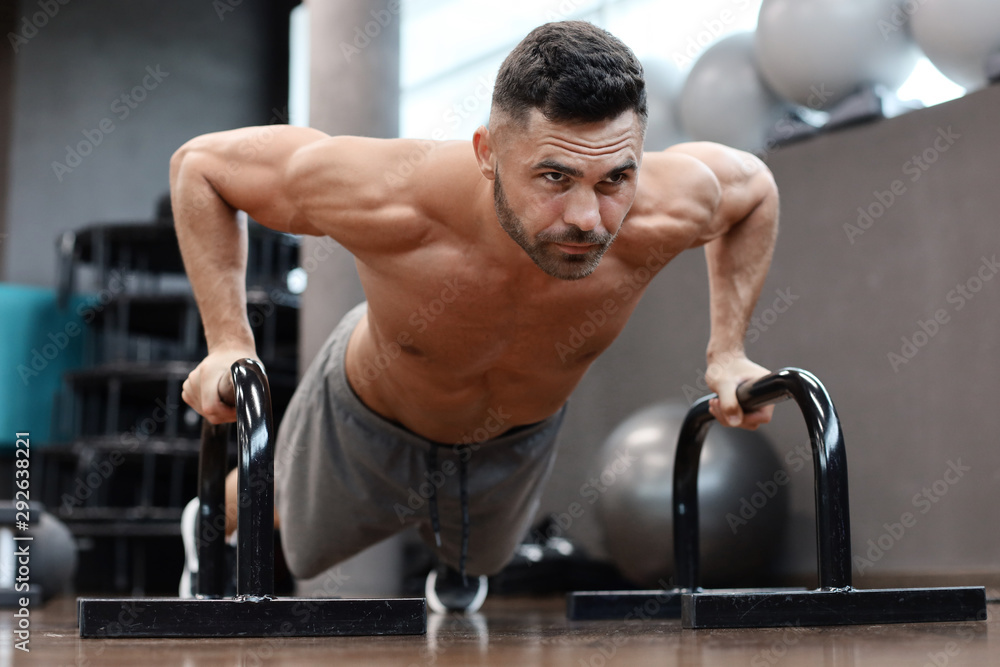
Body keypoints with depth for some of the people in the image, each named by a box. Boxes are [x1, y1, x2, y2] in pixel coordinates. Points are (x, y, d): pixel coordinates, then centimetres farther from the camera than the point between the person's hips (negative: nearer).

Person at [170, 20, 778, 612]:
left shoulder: (663, 210, -40)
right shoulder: (389, 199, -46)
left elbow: (755, 187, -14)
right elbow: (200, 163, -29)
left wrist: (727, 351, -18)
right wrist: (229, 345, -34)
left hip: (519, 443, 2)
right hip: (372, 423, -2)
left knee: (480, 555, 36)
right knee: (301, 548, 30)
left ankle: (458, 559, 74)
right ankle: (212, 523, 66)